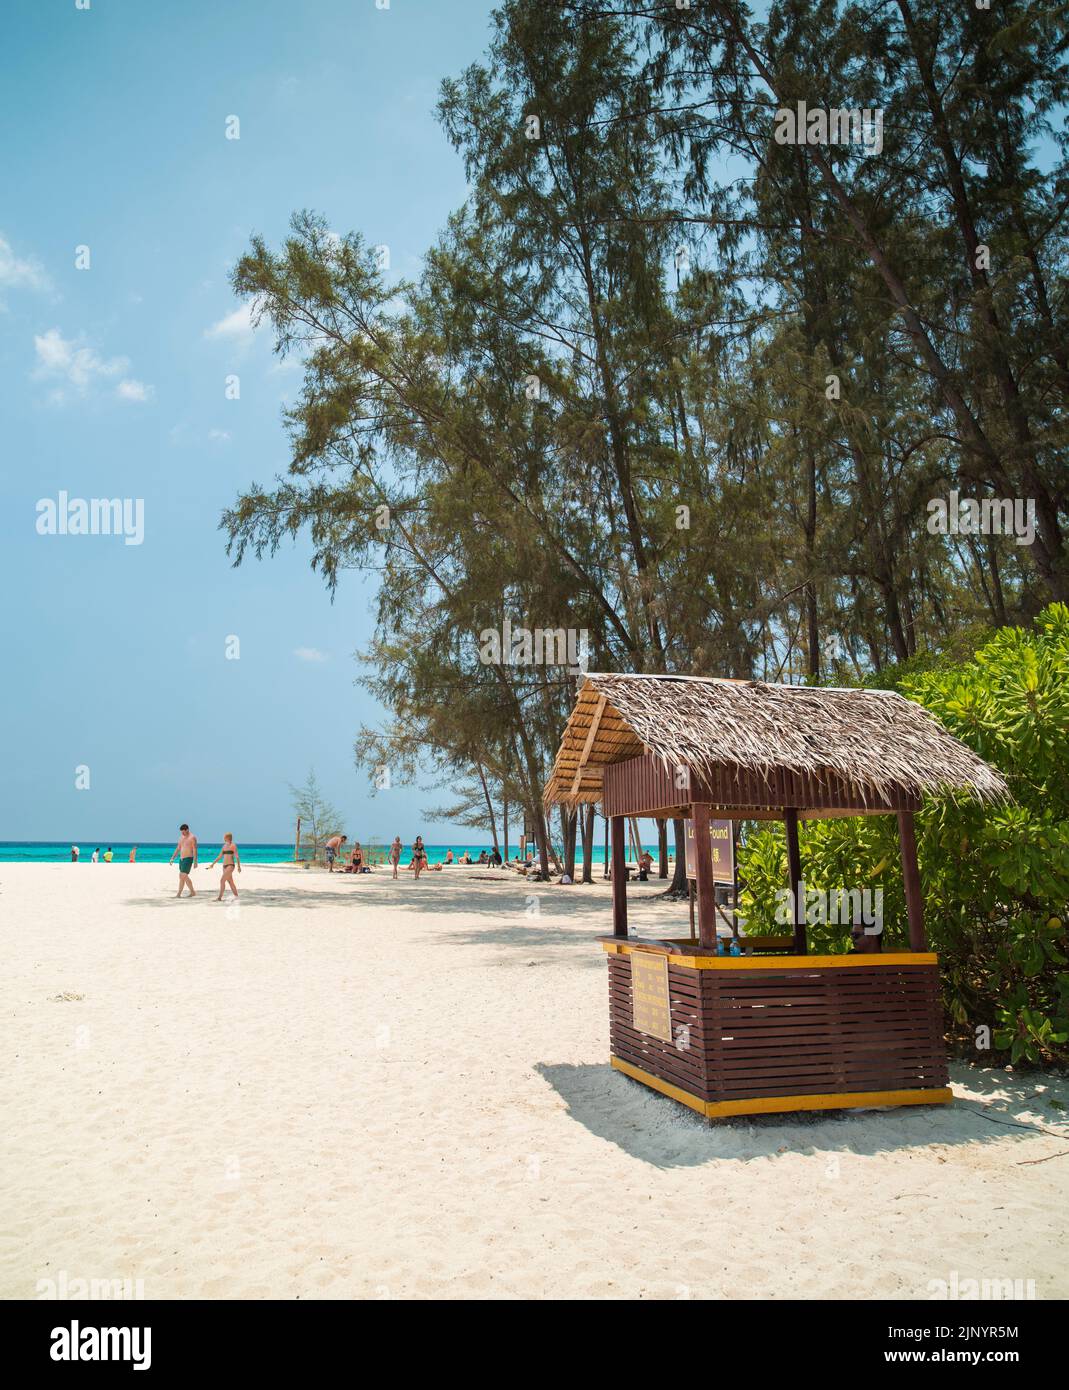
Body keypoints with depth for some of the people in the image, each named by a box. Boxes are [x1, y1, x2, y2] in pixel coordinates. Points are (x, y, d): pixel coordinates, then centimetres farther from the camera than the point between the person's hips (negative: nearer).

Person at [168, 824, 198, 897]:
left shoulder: (192, 837, -10)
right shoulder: (181, 837, 13)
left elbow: (195, 850, -14)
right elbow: (178, 848, 19)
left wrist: (195, 861, -19)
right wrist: (172, 858, 13)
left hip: (188, 859, -8)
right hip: (181, 859, 8)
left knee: (182, 876, -12)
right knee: (185, 877, 13)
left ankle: (178, 894, -11)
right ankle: (193, 892, 22)